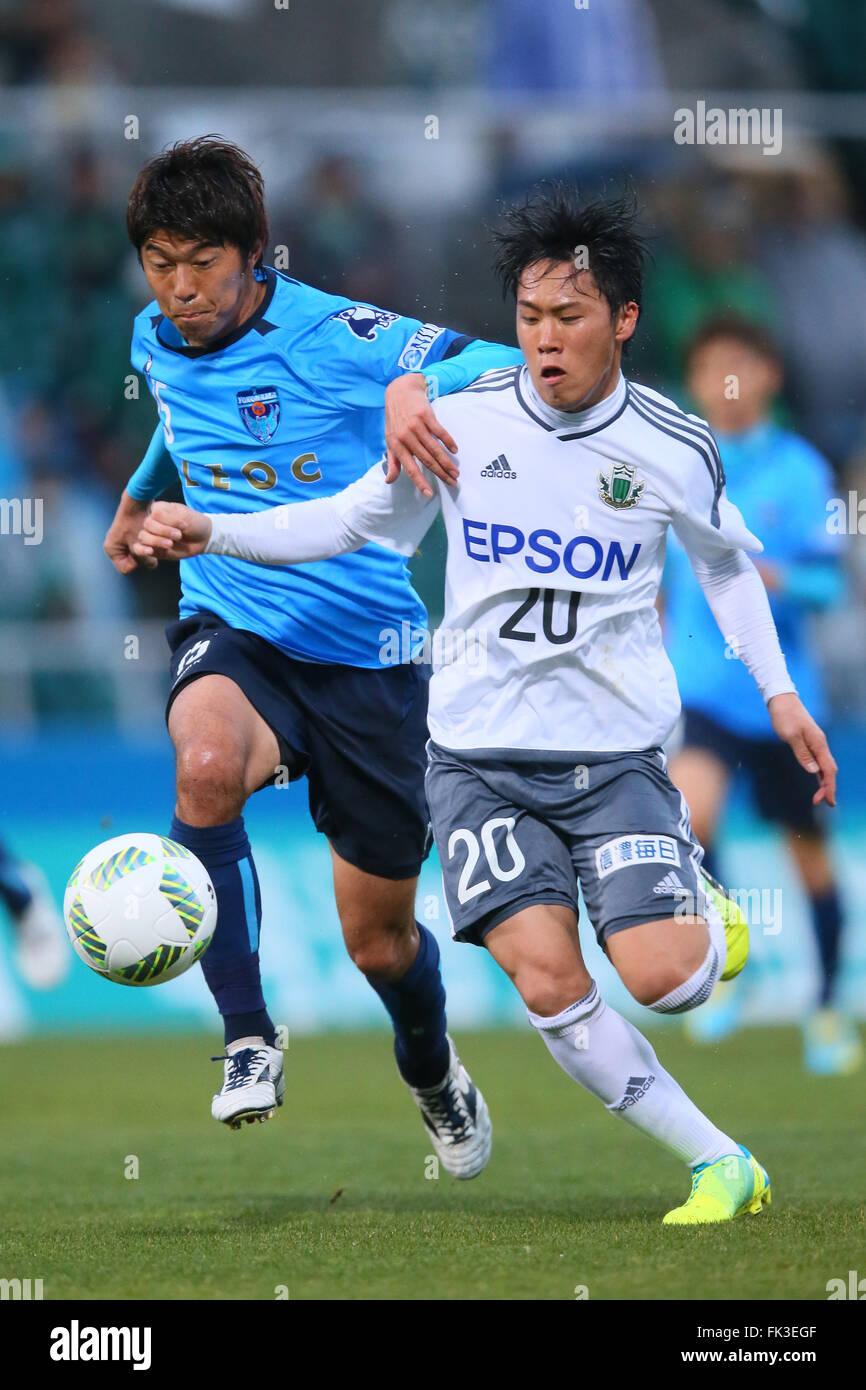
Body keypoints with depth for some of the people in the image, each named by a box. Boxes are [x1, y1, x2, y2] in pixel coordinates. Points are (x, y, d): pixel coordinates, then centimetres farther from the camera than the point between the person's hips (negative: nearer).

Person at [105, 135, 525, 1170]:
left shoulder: (329, 336, -14)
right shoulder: (156, 343, 4)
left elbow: (498, 366, -24)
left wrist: (418, 384, -43)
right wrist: (141, 495, 43)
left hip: (366, 653, -2)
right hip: (232, 634, 3)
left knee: (379, 939, 7)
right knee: (208, 763, -36)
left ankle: (433, 1072, 44)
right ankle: (248, 1042, -23)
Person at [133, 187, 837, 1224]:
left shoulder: (676, 452, -3)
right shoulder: (462, 422, -4)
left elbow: (726, 561, 16)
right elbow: (349, 520, 8)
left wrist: (779, 692, 13)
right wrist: (212, 533, -4)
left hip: (616, 754, -1)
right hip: (480, 757, 1)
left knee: (661, 978, -17)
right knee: (548, 983, -16)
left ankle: (708, 922, 21)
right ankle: (718, 1165, -3)